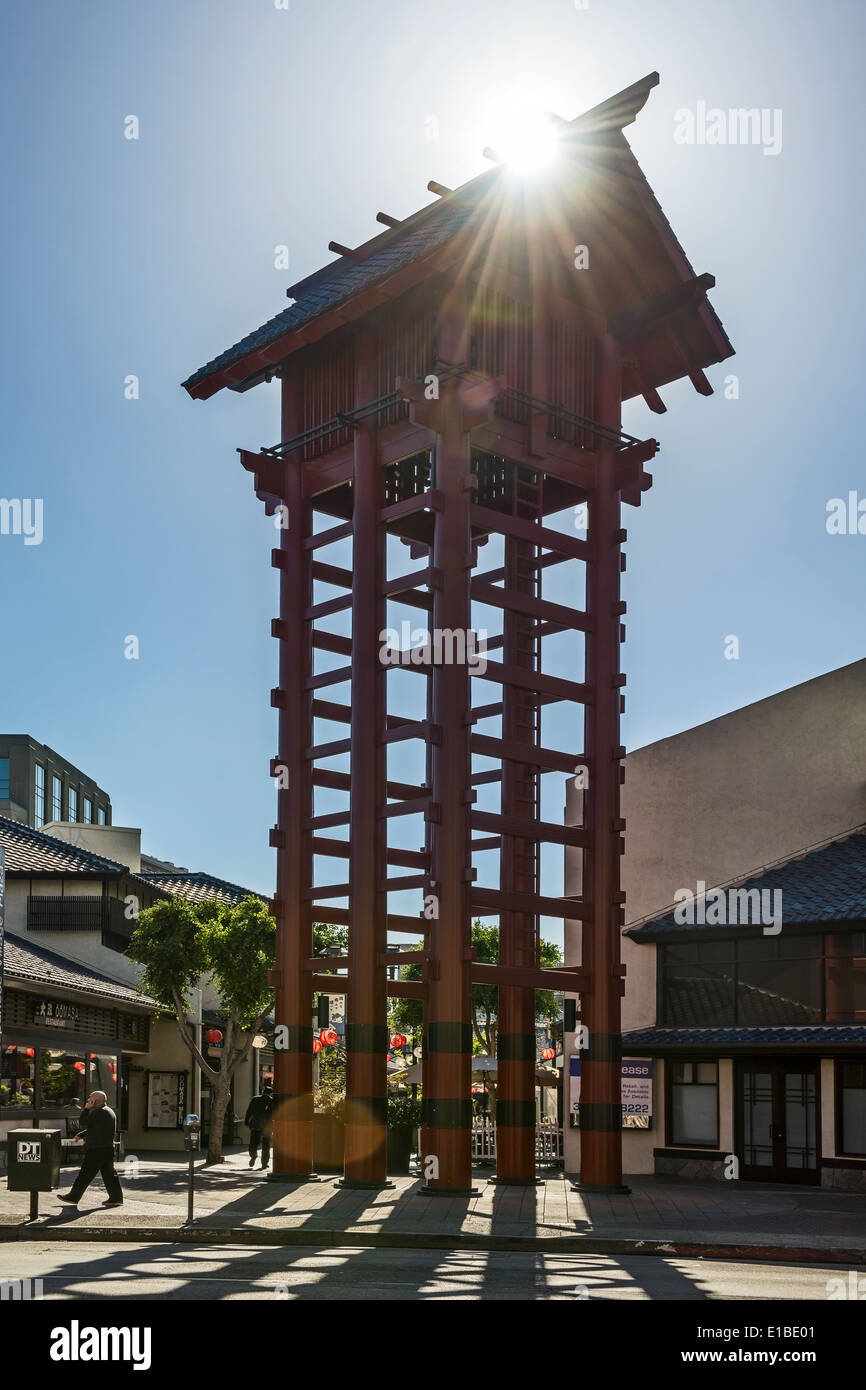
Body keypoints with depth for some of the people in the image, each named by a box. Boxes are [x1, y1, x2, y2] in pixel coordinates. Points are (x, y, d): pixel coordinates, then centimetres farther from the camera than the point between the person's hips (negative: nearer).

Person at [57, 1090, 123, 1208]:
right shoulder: (109, 1111, 18)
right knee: (109, 1173, 9)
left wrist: (86, 1109, -4)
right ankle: (116, 1198, 5)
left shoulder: (97, 1112, -16)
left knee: (85, 1174, -1)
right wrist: (81, 1135, 29)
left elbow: (82, 1124, -12)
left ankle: (73, 1197, 7)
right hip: (108, 1148, 9)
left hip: (96, 1149, -9)